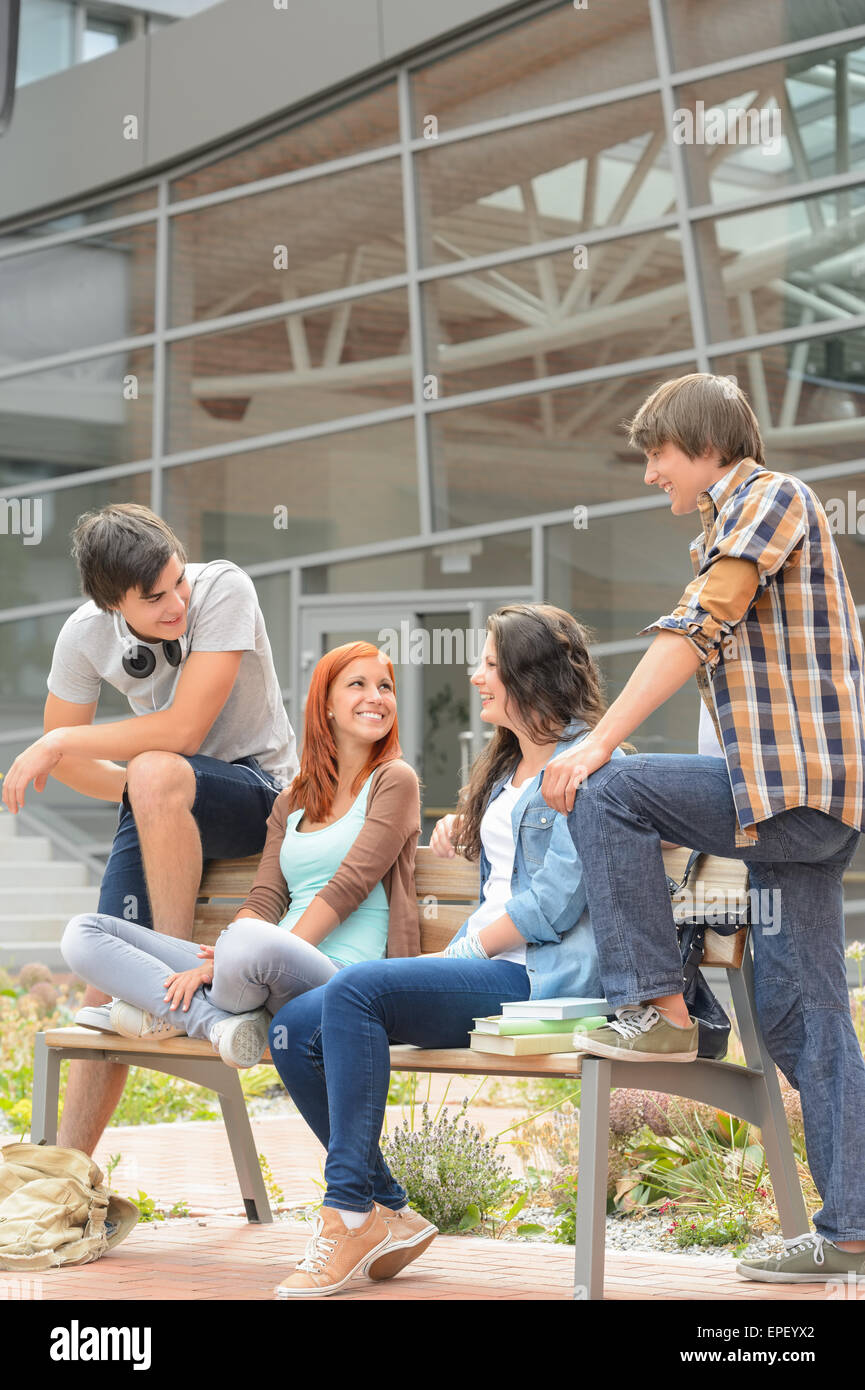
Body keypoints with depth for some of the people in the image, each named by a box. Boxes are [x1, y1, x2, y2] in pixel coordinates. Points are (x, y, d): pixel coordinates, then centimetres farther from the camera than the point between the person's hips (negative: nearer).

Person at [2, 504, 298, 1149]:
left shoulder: (224, 588, -22)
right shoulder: (86, 634, -8)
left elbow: (183, 731, -27)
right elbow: (63, 753, 4)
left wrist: (61, 742, -20)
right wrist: (141, 792, -12)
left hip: (260, 792, -4)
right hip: (166, 809, 5)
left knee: (155, 772, -36)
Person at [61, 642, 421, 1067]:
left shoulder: (394, 781, 6)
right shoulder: (291, 802, 24)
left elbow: (348, 887, -6)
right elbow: (265, 900, 12)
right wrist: (210, 964, -8)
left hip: (343, 975, -6)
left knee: (251, 941, -42)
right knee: (83, 933, -2)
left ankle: (179, 1013, -10)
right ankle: (217, 1021, -20)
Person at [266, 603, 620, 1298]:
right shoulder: (507, 767, 24)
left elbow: (554, 906, -15)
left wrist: (465, 950, -9)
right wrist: (467, 833, 21)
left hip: (541, 975, -9)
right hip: (482, 964, 9)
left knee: (356, 990, -30)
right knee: (294, 1029, -7)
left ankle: (350, 1211, -25)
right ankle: (388, 1211, -4)